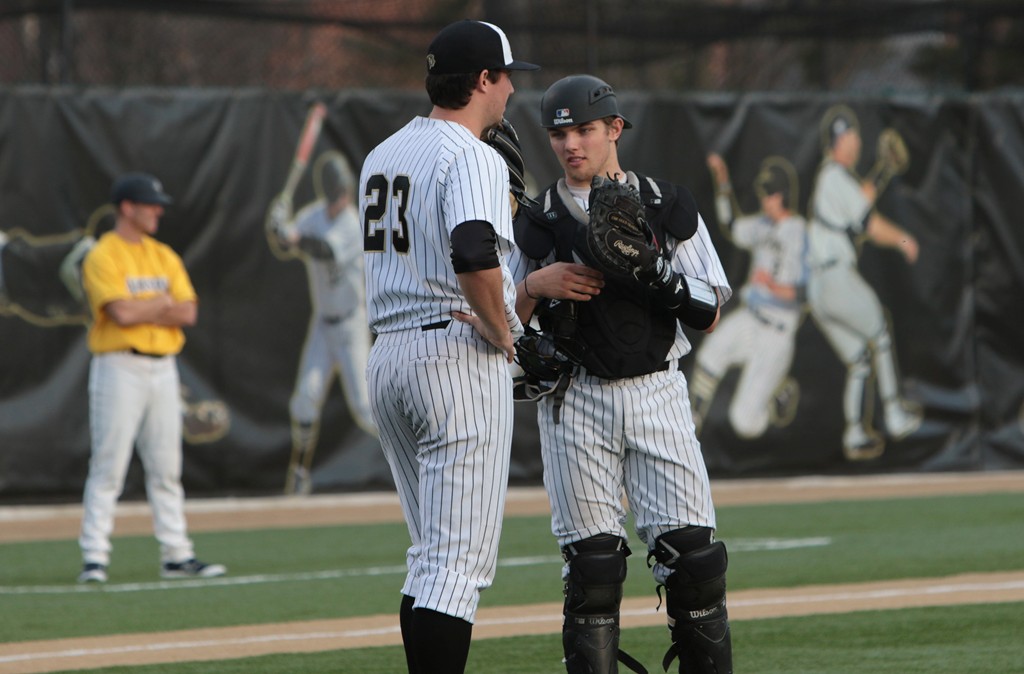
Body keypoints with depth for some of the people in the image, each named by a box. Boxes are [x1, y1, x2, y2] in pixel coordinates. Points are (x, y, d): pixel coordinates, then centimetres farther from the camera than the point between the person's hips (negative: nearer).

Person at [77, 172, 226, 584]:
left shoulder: (164, 257, 14)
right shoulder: (103, 257, -7)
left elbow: (187, 313, 4)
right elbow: (122, 312, -19)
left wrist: (142, 310, -10)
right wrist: (162, 304, -3)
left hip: (163, 368, 6)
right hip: (119, 368, -6)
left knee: (166, 468, 8)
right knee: (108, 468, -8)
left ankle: (176, 556, 11)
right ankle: (94, 559, -7)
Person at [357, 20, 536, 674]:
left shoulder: (384, 154, 14)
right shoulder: (473, 158, -13)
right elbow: (474, 254, -31)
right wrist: (501, 331, -15)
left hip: (386, 357, 8)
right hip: (461, 358, -8)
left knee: (434, 553, 17)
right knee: (460, 560, -9)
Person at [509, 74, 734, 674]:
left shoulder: (669, 208, 7)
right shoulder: (537, 223, 8)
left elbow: (708, 315, 3)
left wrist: (656, 276, -14)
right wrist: (536, 284, -12)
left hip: (657, 393, 0)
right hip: (575, 402, 0)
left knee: (692, 554, -7)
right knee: (591, 562, -3)